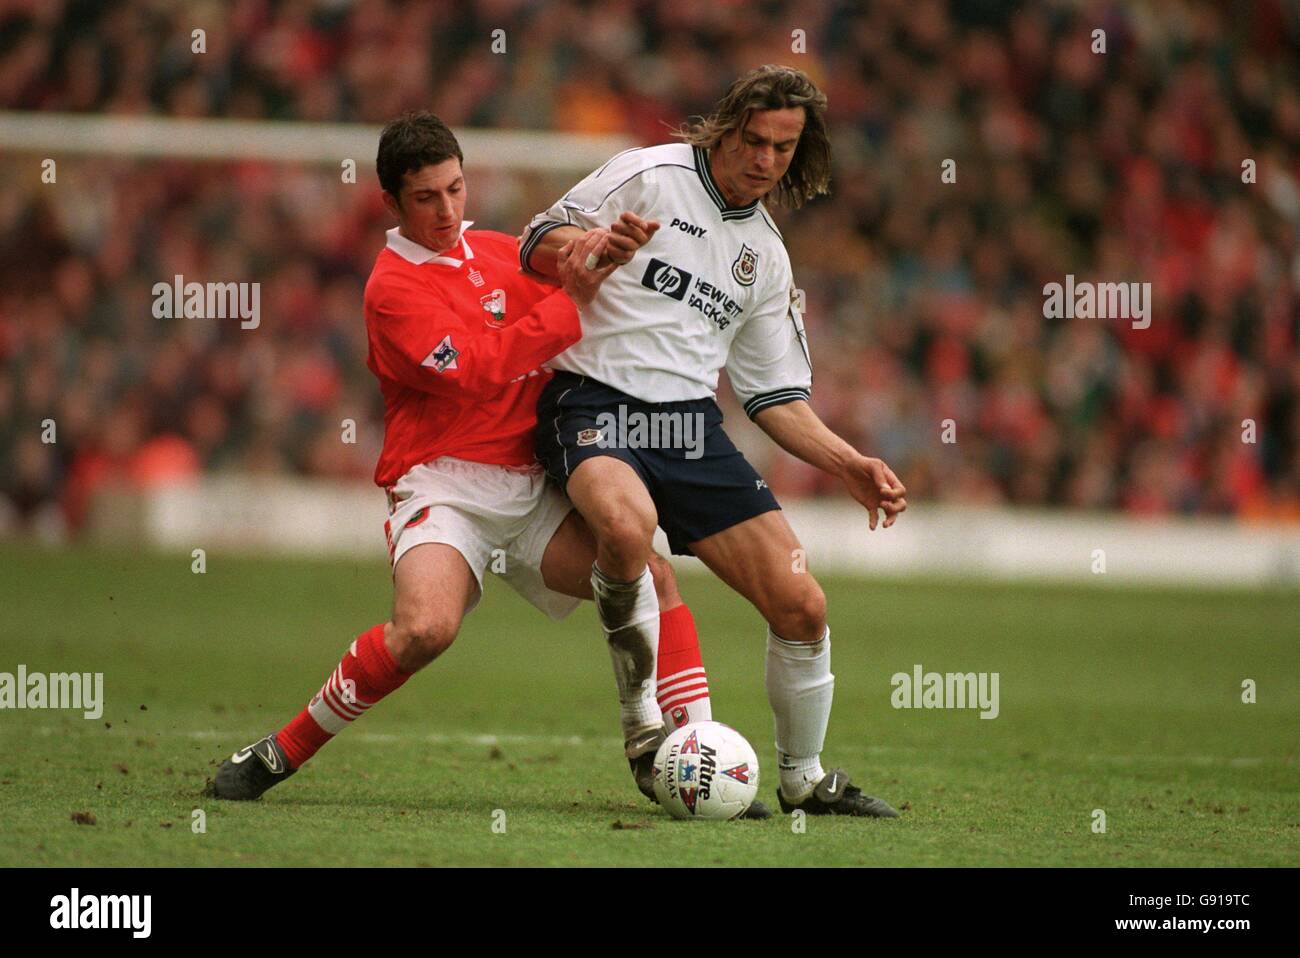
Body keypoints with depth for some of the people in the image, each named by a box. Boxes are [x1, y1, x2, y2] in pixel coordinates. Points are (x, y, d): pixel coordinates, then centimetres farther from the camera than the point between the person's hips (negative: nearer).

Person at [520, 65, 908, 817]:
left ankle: (804, 778, 17)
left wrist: (849, 465, 7)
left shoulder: (767, 253, 18)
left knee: (801, 606, -5)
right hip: (595, 401, -6)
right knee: (628, 524, -39)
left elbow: (776, 392, 20)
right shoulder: (649, 177, 0)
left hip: (691, 423, 6)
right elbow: (540, 246, -2)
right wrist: (596, 248, -24)